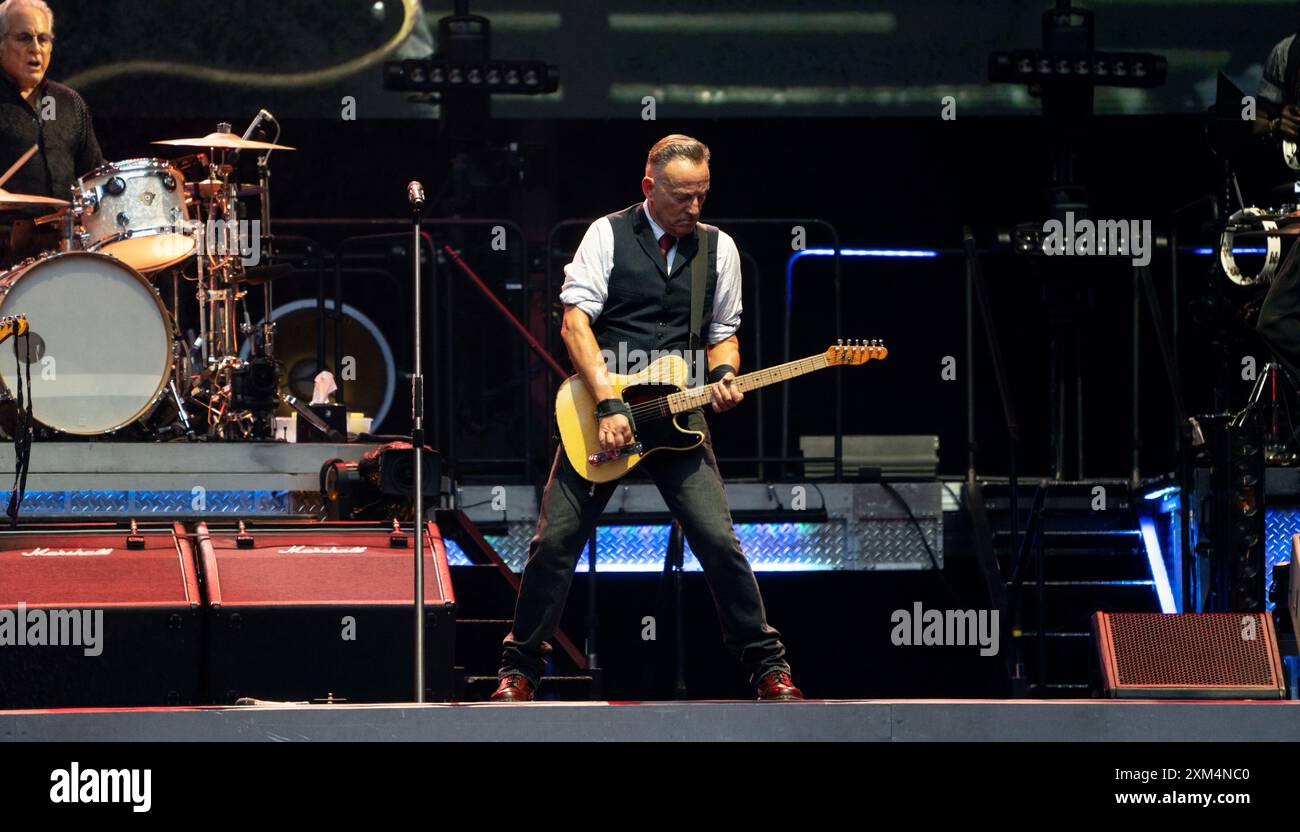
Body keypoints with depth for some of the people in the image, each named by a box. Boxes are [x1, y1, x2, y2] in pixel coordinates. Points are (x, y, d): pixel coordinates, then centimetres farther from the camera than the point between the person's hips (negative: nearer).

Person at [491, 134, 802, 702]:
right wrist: (607, 403, -18)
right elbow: (576, 321, -9)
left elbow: (723, 334, 17)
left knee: (718, 540, -9)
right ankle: (520, 668, 8)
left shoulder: (718, 247, 10)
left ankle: (768, 666, 2)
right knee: (556, 539, -4)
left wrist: (722, 375, -6)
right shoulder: (608, 234, 0)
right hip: (603, 407, -2)